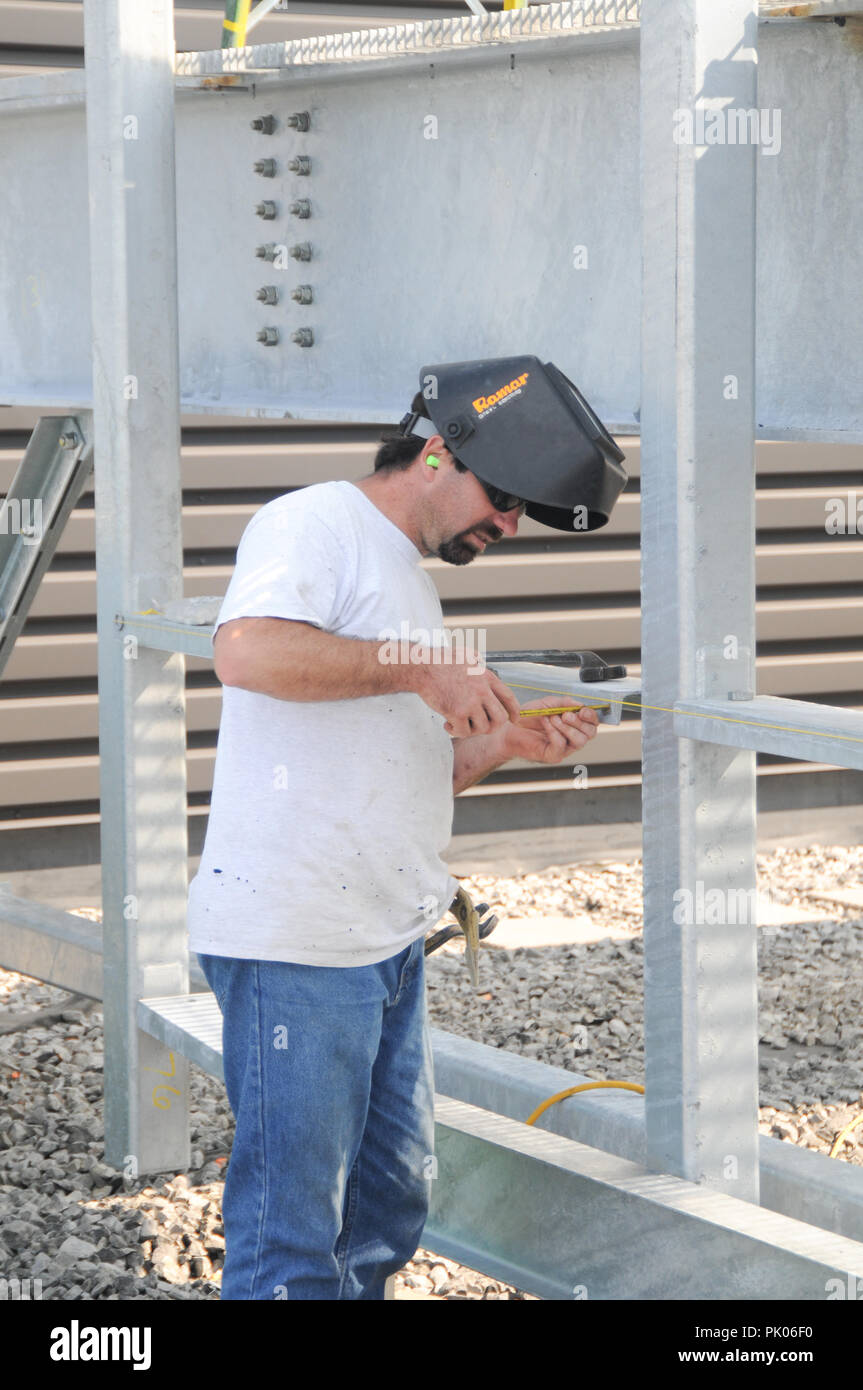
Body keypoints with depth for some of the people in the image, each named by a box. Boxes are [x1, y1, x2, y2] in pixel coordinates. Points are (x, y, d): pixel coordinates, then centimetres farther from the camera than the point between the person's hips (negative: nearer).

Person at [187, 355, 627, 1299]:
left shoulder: (410, 580, 24)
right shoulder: (313, 523, -6)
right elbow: (246, 652, -27)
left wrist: (500, 745, 9)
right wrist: (422, 670, -20)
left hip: (390, 939, 10)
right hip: (294, 940, -10)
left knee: (389, 1209, 15)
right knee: (290, 1244, -6)